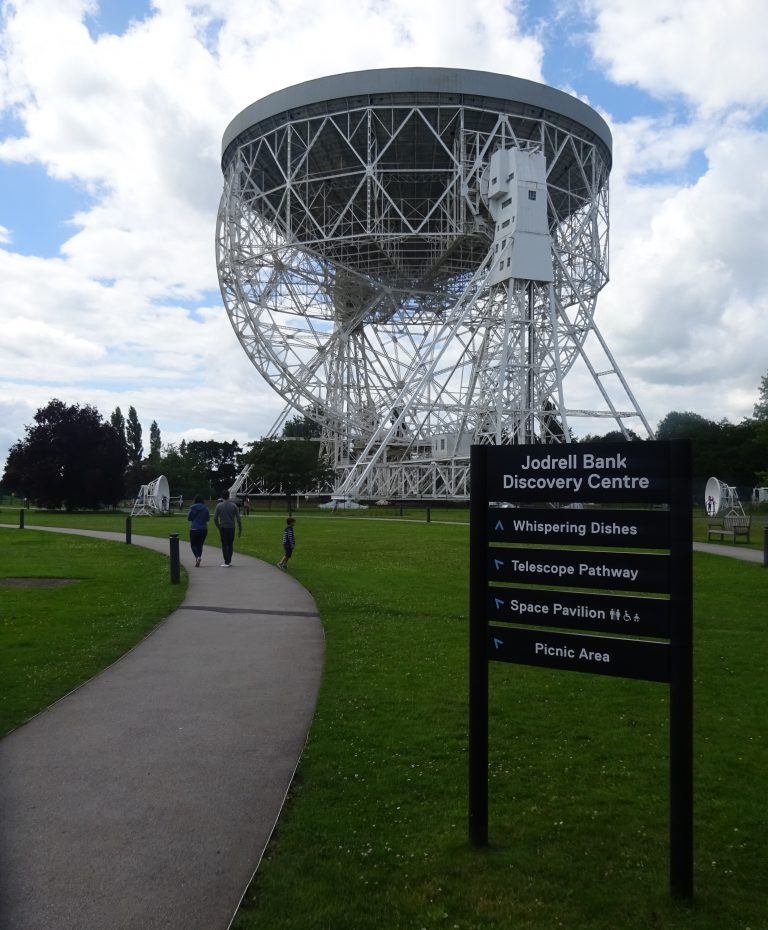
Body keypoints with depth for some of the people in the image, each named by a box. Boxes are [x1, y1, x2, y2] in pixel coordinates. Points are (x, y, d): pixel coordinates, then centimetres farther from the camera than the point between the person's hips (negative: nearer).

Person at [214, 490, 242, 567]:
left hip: (223, 528, -1)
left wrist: (218, 527, 9)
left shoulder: (219, 505, -2)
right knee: (230, 544, 14)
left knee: (224, 545, 3)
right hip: (231, 528, 1)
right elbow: (238, 518, -3)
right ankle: (229, 561, 19)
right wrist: (240, 529, 4)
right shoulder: (233, 505, -1)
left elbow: (215, 518, -5)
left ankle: (226, 562, -1)